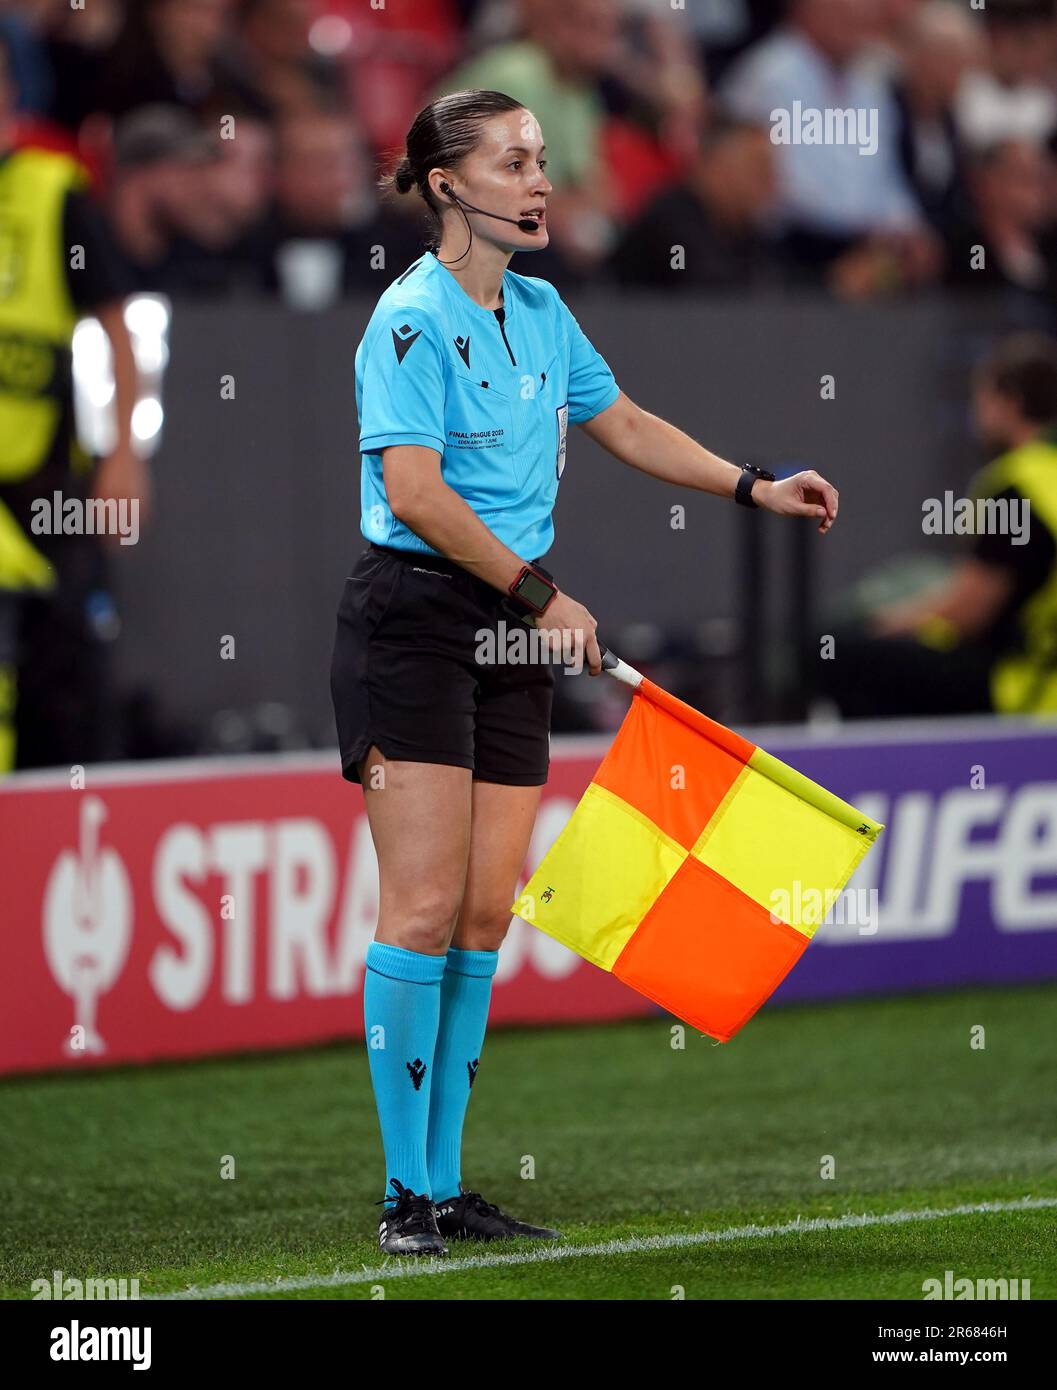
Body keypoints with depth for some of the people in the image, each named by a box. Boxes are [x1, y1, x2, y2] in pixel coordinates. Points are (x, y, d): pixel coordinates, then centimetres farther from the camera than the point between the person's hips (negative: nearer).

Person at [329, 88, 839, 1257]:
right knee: (424, 906, -10)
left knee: (484, 915, 4)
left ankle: (446, 1185, 8)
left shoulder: (540, 313, 13)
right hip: (412, 620, -8)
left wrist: (756, 490, 20)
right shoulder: (413, 319, -12)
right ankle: (405, 1193, -6)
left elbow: (622, 423, 26)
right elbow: (415, 492, -20)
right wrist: (539, 591, -16)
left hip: (513, 637, 8)